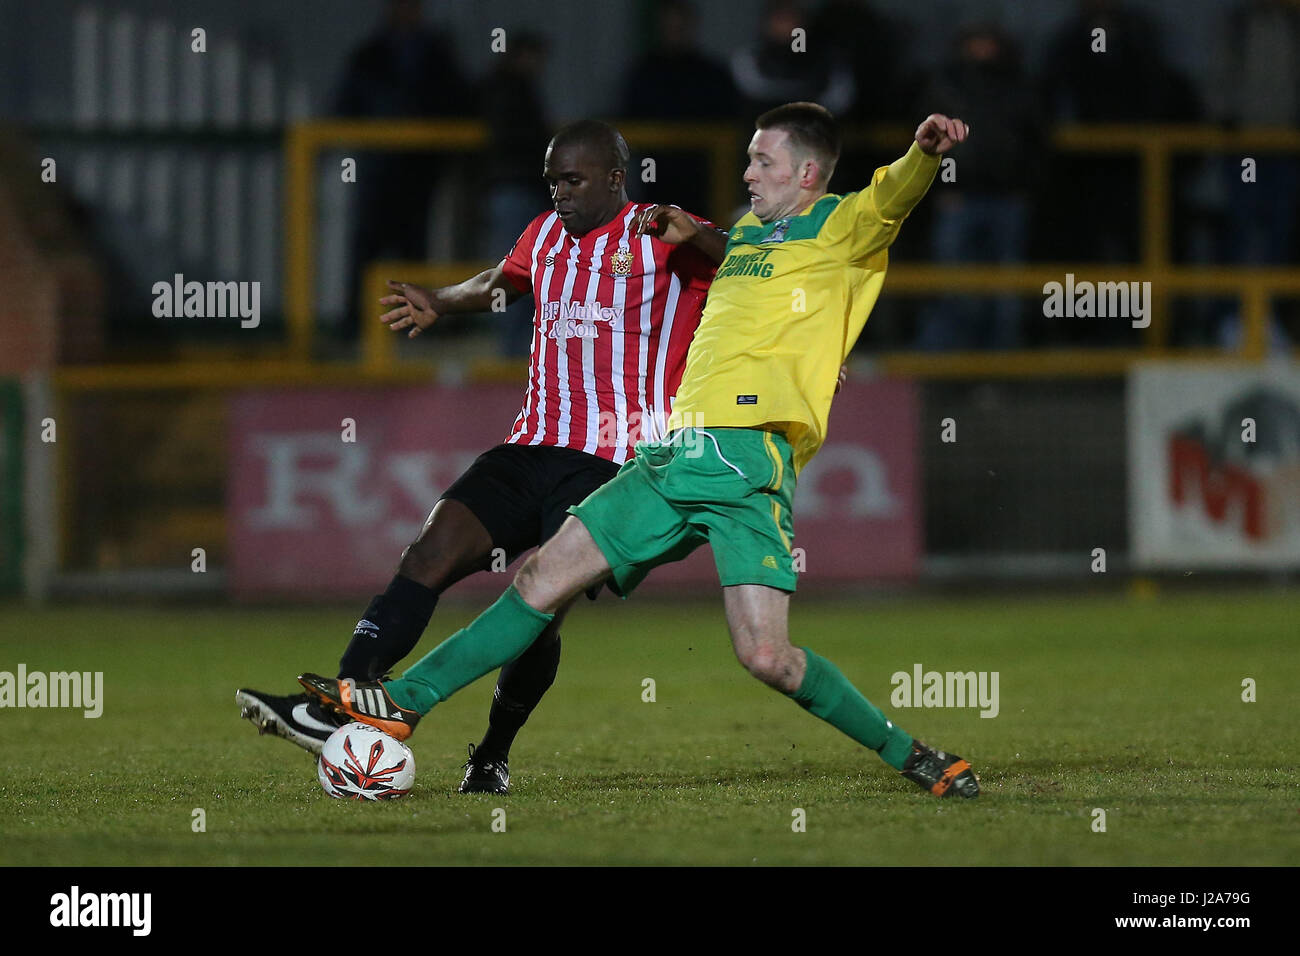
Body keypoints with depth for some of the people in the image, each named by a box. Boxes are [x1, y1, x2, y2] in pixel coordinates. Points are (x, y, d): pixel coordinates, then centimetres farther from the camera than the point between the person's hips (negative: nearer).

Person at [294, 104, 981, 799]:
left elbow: (894, 196, -18)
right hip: (674, 453, 7)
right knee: (544, 578, 6)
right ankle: (403, 704, 10)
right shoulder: (743, 234, 26)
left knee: (763, 654, -17)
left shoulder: (840, 228, 4)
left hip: (748, 455, -7)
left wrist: (925, 152, -36)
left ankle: (908, 755, -1)